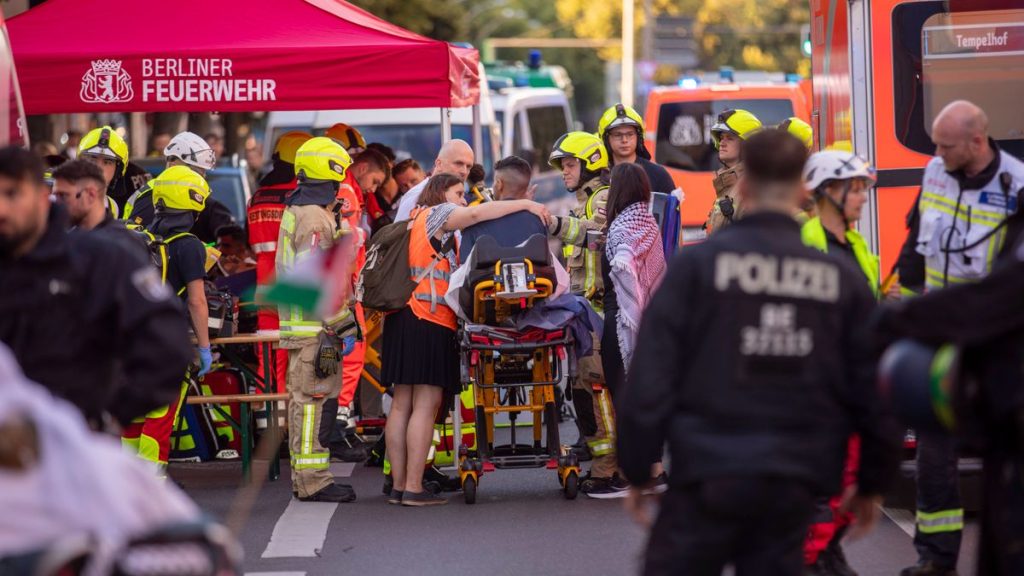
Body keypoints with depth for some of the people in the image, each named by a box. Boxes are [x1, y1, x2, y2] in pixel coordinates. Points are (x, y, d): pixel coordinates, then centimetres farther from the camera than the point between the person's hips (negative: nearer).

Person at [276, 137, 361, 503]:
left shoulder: (296, 212, 18)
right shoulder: (314, 218, -15)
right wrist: (341, 326, -18)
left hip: (297, 324, 10)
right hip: (314, 326, -10)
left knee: (303, 399, 13)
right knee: (312, 398, -9)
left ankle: (303, 478, 18)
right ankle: (312, 482, -9)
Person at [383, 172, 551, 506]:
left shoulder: (417, 219, 26)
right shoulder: (437, 213, -1)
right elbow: (475, 214, -19)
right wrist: (525, 204, -17)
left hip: (403, 319, 9)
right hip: (429, 321, -9)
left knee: (402, 404, 7)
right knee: (426, 404, -9)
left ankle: (398, 485, 7)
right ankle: (413, 488, -12)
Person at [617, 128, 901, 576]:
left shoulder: (697, 266, -4)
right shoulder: (841, 280, 3)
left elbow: (650, 377, -6)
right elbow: (873, 392, 6)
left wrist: (636, 471, 4)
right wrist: (872, 483, 19)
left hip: (707, 476, -2)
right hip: (793, 488, 2)